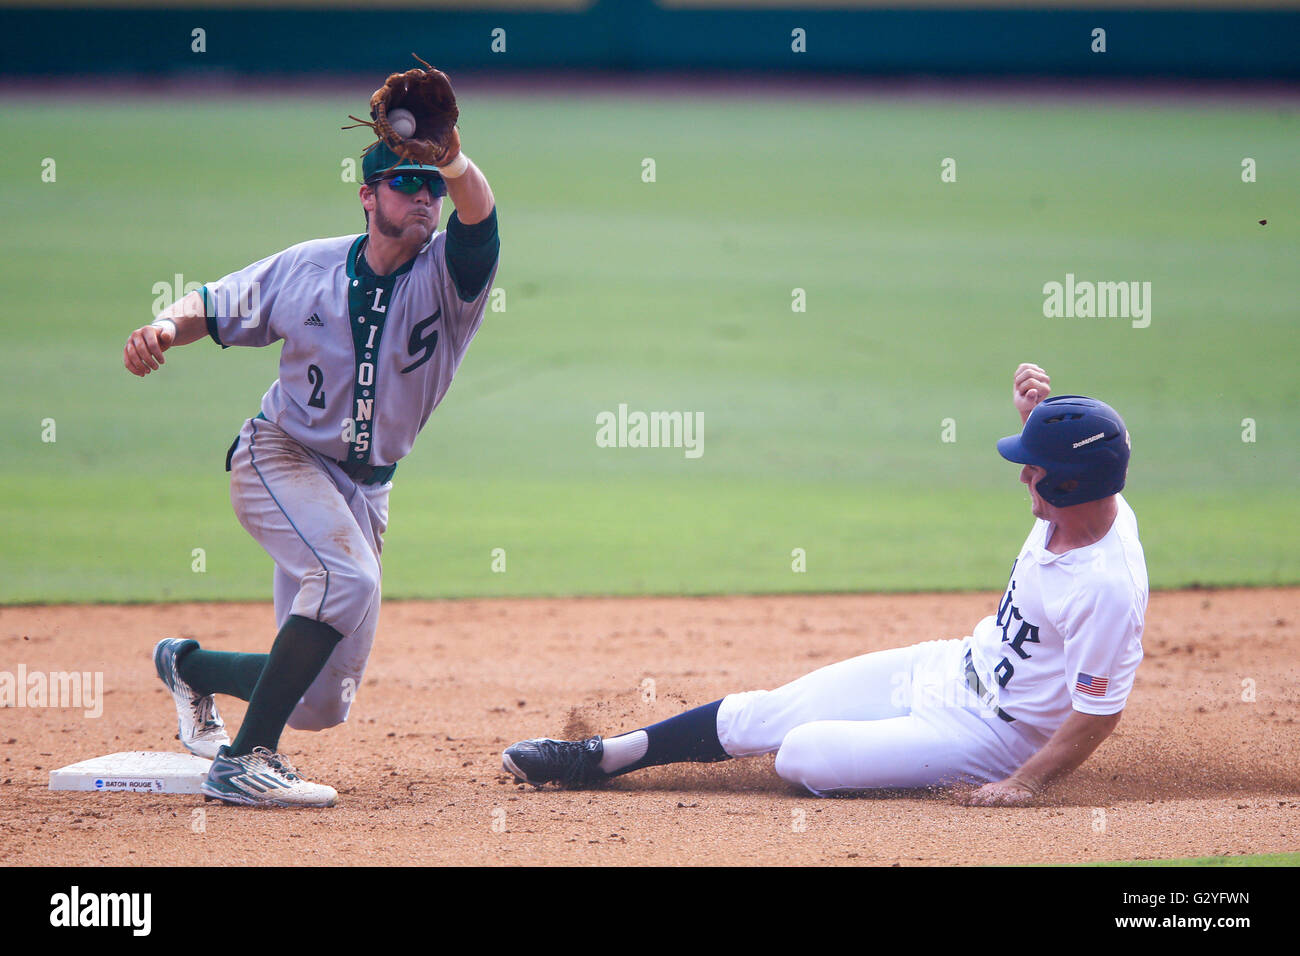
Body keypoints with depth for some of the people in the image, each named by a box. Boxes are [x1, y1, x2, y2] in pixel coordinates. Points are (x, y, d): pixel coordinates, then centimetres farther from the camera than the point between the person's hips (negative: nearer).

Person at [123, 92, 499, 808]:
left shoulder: (447, 274, -9)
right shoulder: (308, 267, -6)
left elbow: (478, 218, -32)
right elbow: (213, 305, 4)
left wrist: (453, 161, -54)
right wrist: (166, 326, -20)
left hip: (364, 487, 4)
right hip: (278, 457, -4)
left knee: (322, 701, 7)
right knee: (348, 576, -33)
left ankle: (190, 665, 37)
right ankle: (243, 762, -25)